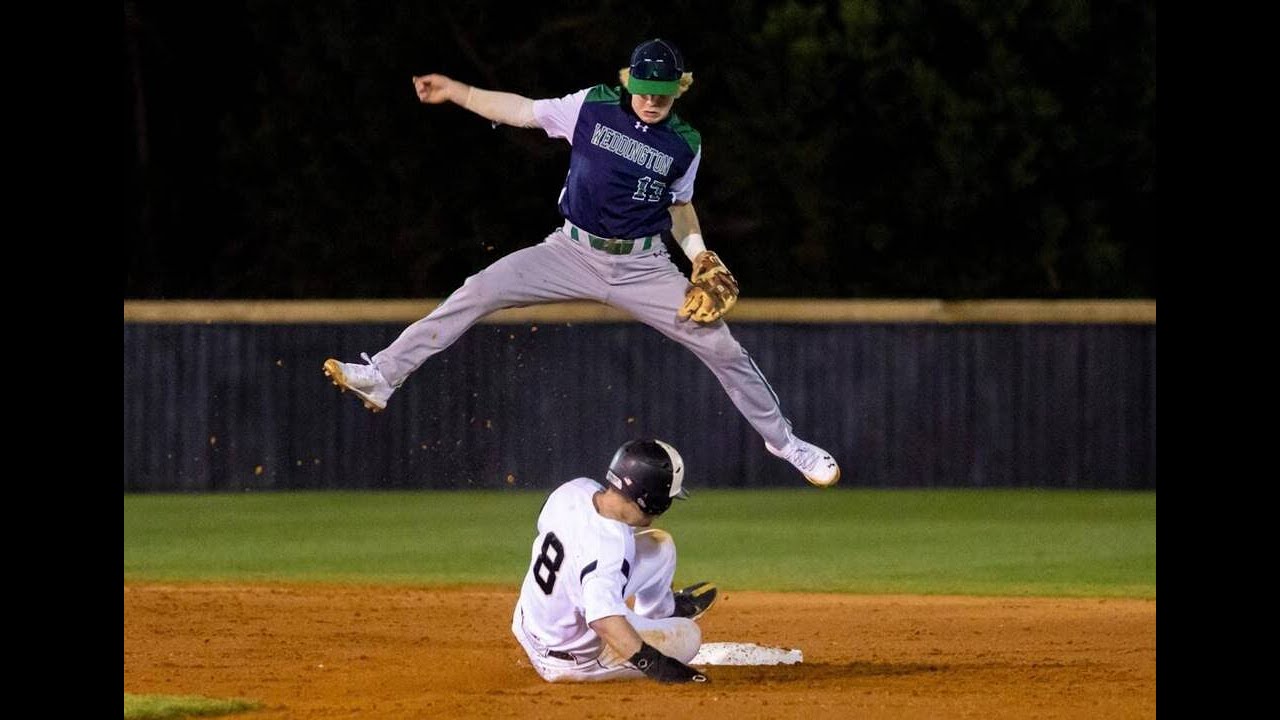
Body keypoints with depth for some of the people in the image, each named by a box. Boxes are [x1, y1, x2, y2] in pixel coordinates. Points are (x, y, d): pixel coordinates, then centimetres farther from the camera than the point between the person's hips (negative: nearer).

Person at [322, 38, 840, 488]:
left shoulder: (684, 144, -1)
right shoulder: (593, 107, -5)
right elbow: (522, 111, 2)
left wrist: (701, 257, -2)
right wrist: (454, 92, -3)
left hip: (643, 267, 0)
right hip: (574, 251, 0)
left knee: (721, 346, -7)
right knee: (478, 292, -18)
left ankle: (782, 440, 14)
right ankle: (381, 377, -17)